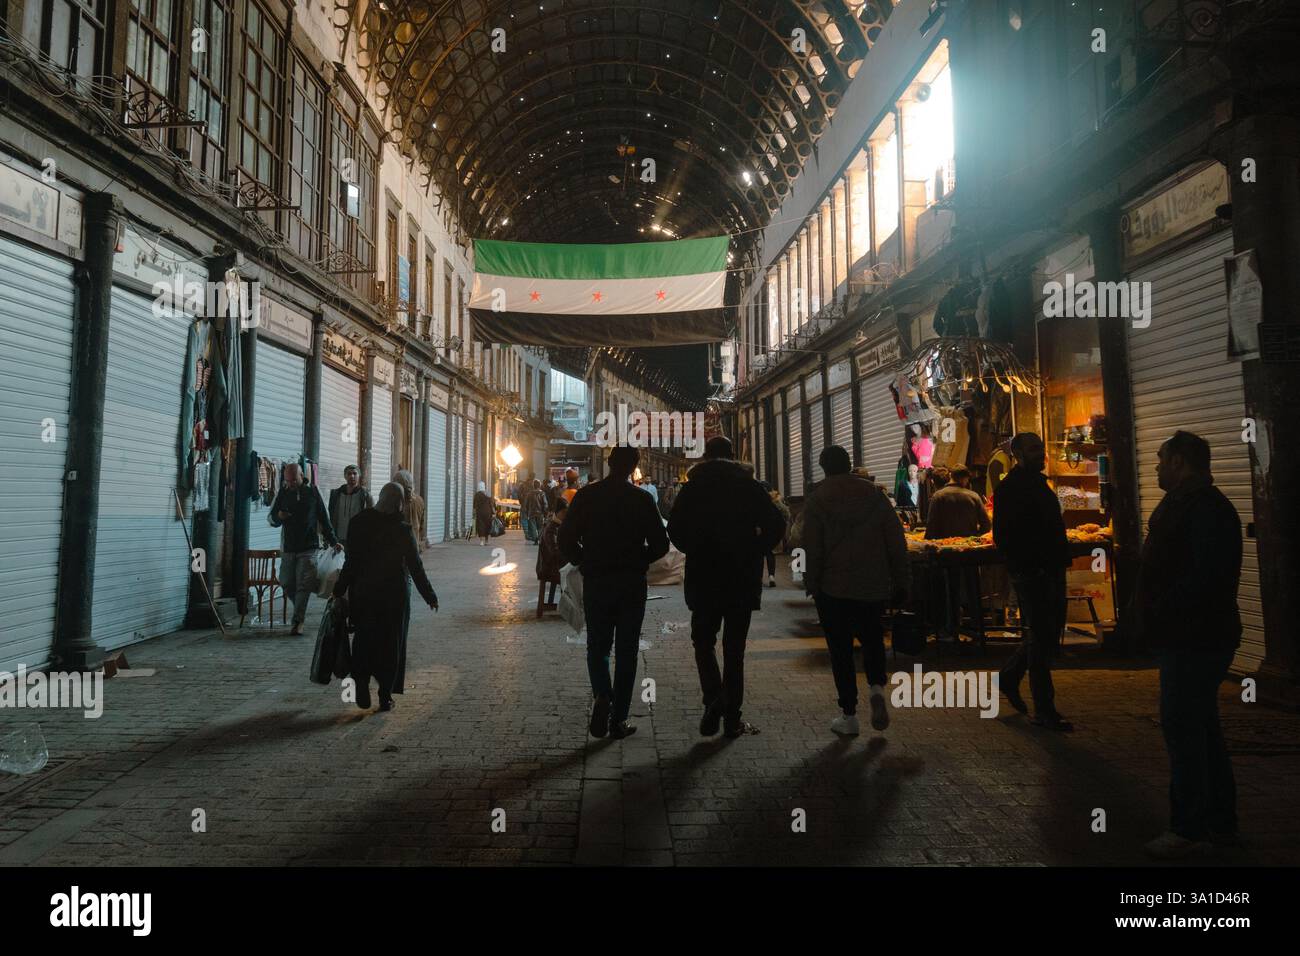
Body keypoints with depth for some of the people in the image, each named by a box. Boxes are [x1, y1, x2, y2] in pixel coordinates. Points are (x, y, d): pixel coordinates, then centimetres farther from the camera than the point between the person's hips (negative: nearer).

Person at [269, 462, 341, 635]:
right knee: (286, 582, 6)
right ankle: (301, 609, 30)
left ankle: (298, 621, -4)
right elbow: (272, 520, 10)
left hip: (308, 547, -3)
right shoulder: (282, 493, 5)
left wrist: (334, 542, 7)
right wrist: (278, 517, -14)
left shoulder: (313, 491, 2)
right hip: (288, 547, 3)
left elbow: (324, 519, 8)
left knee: (303, 585, -7)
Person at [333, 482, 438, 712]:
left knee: (364, 640, 17)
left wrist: (340, 589, 5)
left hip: (363, 593, 2)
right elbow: (415, 566, -7)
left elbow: (351, 561, -4)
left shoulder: (359, 523, -5)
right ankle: (385, 696, 13)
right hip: (394, 594, -2)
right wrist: (429, 596, 2)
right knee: (391, 643, 10)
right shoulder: (403, 530, -11)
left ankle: (362, 684, 1)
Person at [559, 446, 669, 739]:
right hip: (632, 582, 0)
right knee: (627, 650, 8)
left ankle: (602, 696, -12)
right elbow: (660, 544, -2)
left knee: (597, 645, 14)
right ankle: (618, 720, 9)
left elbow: (566, 540, -3)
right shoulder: (642, 499, -3)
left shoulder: (586, 496, -2)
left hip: (595, 582, 1)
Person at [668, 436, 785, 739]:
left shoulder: (692, 488, 1)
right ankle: (731, 717, 10)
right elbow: (775, 524, -7)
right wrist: (754, 553, 3)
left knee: (703, 641, 14)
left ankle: (714, 699, -7)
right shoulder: (749, 485, 0)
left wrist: (695, 552, 8)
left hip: (703, 577, 0)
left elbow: (675, 529, -6)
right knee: (734, 647, 8)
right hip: (743, 578, 0)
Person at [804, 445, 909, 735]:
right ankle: (877, 686, -4)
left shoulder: (817, 500, -4)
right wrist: (901, 582, 7)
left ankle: (849, 714, 8)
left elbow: (811, 549, -8)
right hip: (874, 585, 2)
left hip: (834, 588, -2)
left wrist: (812, 585, 0)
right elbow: (896, 542, 2)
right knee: (872, 640, 20)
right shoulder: (875, 495, 3)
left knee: (841, 649, 6)